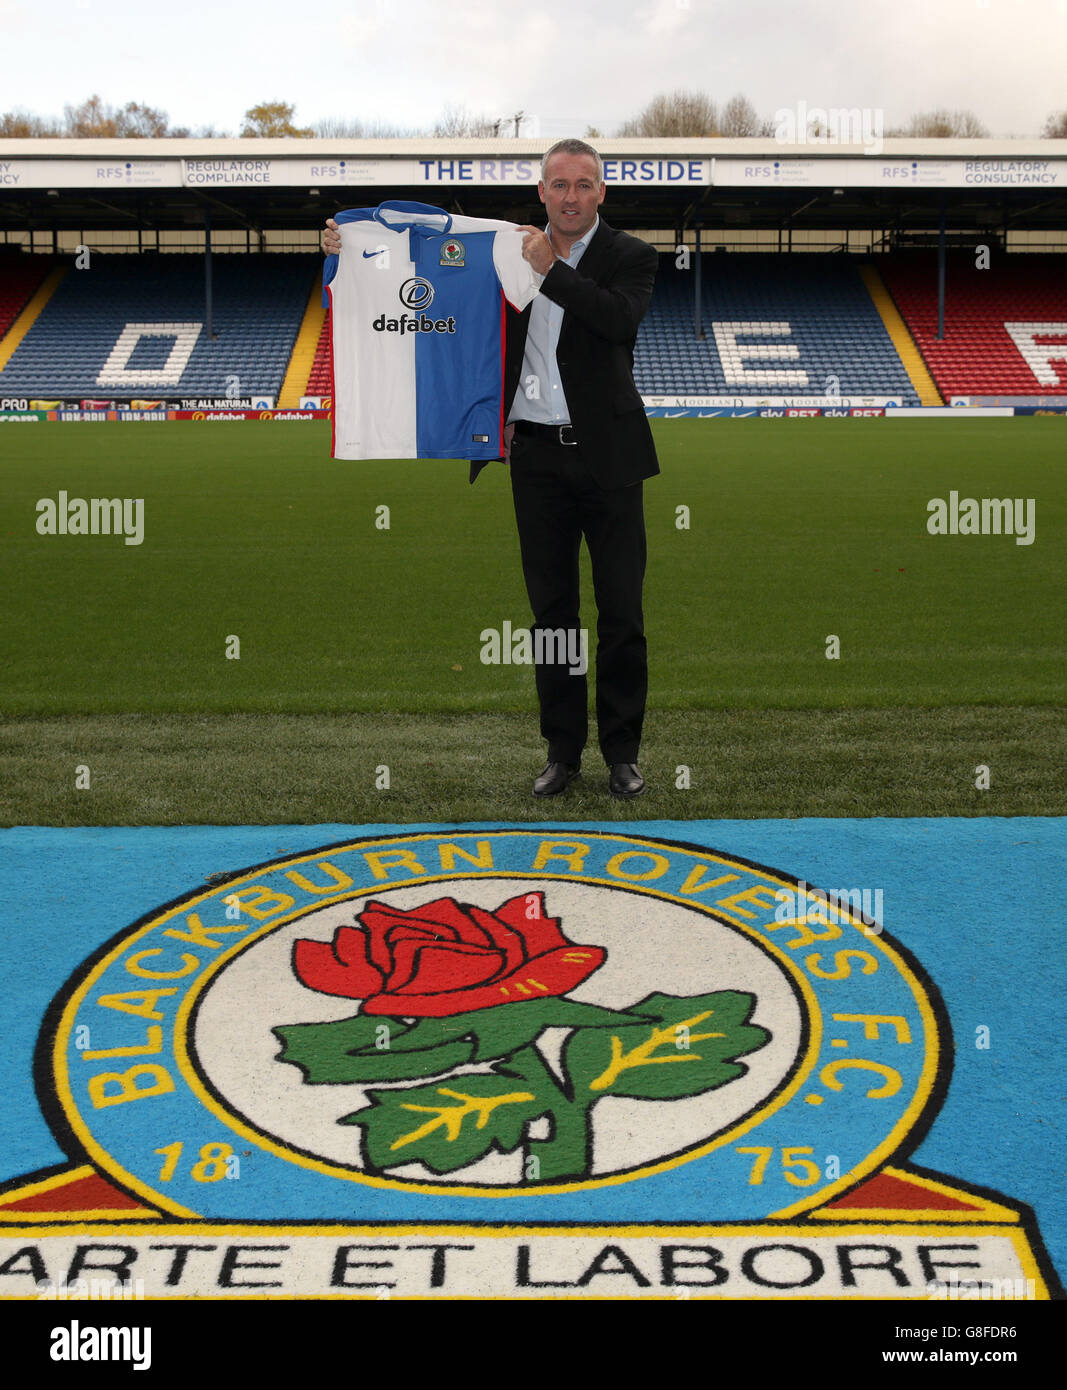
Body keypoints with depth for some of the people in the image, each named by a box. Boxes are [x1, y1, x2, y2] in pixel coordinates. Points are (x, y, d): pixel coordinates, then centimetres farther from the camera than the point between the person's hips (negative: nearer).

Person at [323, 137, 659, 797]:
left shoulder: (630, 256, 0)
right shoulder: (512, 250, 10)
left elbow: (622, 319, -20)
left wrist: (552, 269, -16)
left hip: (607, 455, -3)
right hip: (537, 455, 3)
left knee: (622, 612, 2)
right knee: (552, 610, 8)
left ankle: (623, 753, 13)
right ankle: (563, 751, 17)